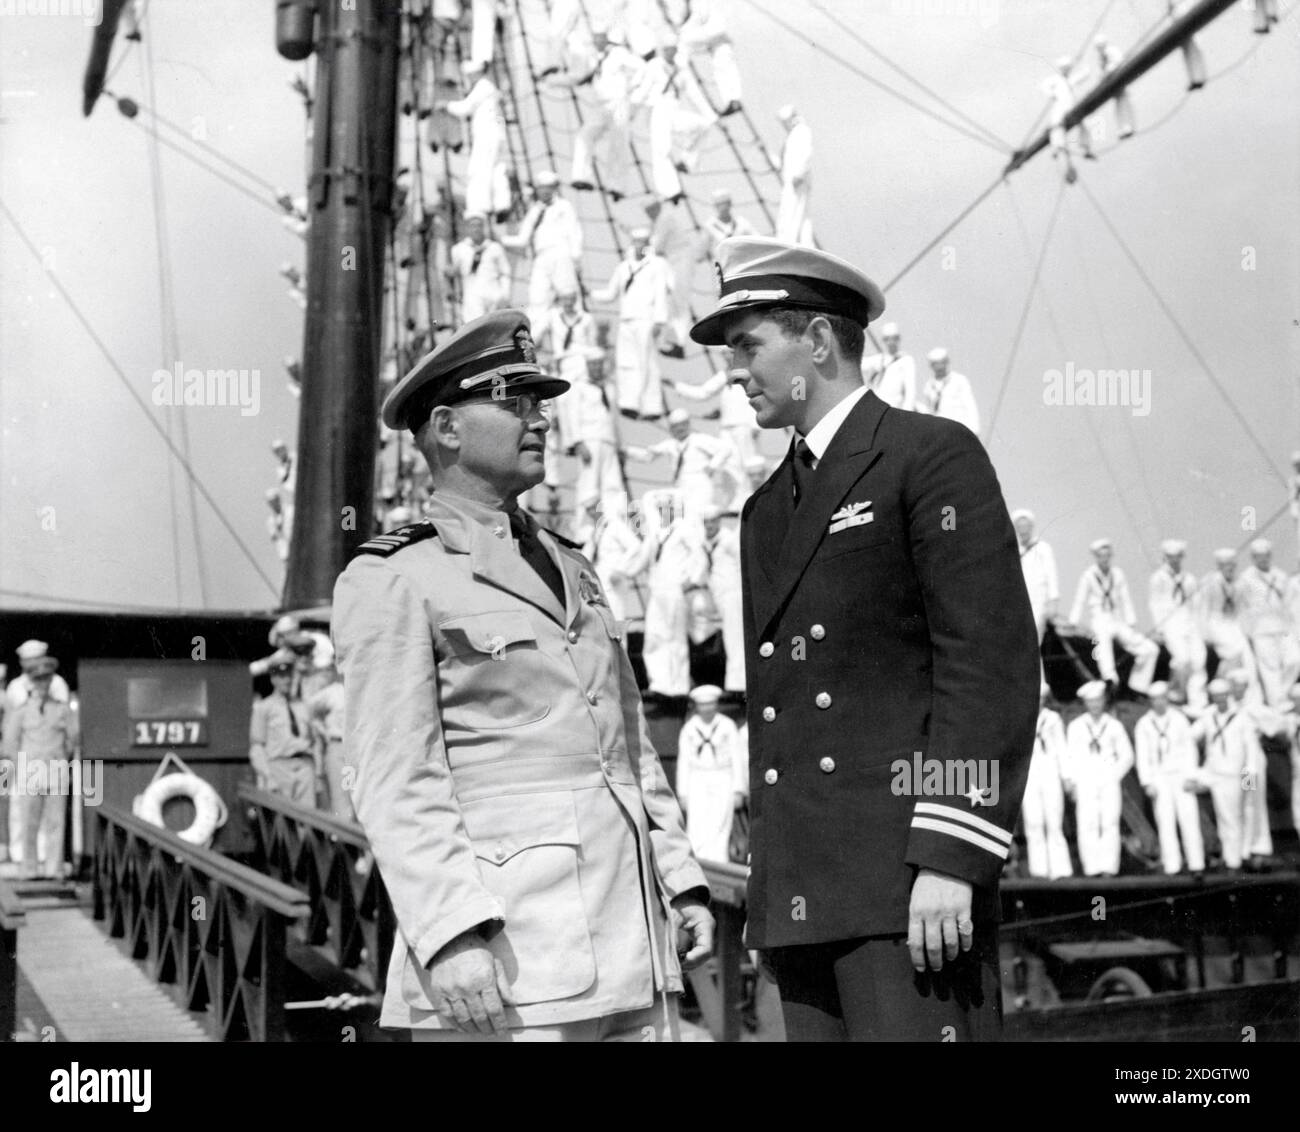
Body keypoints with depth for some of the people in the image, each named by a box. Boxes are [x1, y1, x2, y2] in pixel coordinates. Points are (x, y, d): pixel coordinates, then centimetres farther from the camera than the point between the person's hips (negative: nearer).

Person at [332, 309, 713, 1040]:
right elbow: (397, 783, -10)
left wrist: (681, 880, 12)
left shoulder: (572, 569, 20)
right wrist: (452, 934, -19)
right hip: (502, 955, -7)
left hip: (631, 942, 7)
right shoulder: (394, 580, -3)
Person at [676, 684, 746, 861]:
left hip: (722, 782, -1)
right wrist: (683, 793, 5)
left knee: (719, 830, -9)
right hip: (698, 782, 1)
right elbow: (683, 761, 9)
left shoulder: (727, 726, 2)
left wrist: (739, 790, -2)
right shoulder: (688, 729, 5)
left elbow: (737, 759, 3)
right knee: (696, 831, -10)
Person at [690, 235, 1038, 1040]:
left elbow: (994, 665, -10)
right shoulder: (767, 510, 21)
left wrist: (949, 856, -17)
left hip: (907, 879, -7)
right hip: (800, 896, 7)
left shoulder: (933, 455, -1)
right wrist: (771, 886, 17)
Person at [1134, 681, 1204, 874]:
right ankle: (1172, 866, -1)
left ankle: (1196, 864, -2)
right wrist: (1147, 783, -7)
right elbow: (1142, 756, 1)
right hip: (1159, 778, 0)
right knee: (1165, 823, -3)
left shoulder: (1179, 719, 0)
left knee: (1189, 820, -6)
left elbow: (1189, 748, 1)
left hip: (1181, 776, 0)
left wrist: (1190, 777, -7)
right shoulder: (1143, 725, 1)